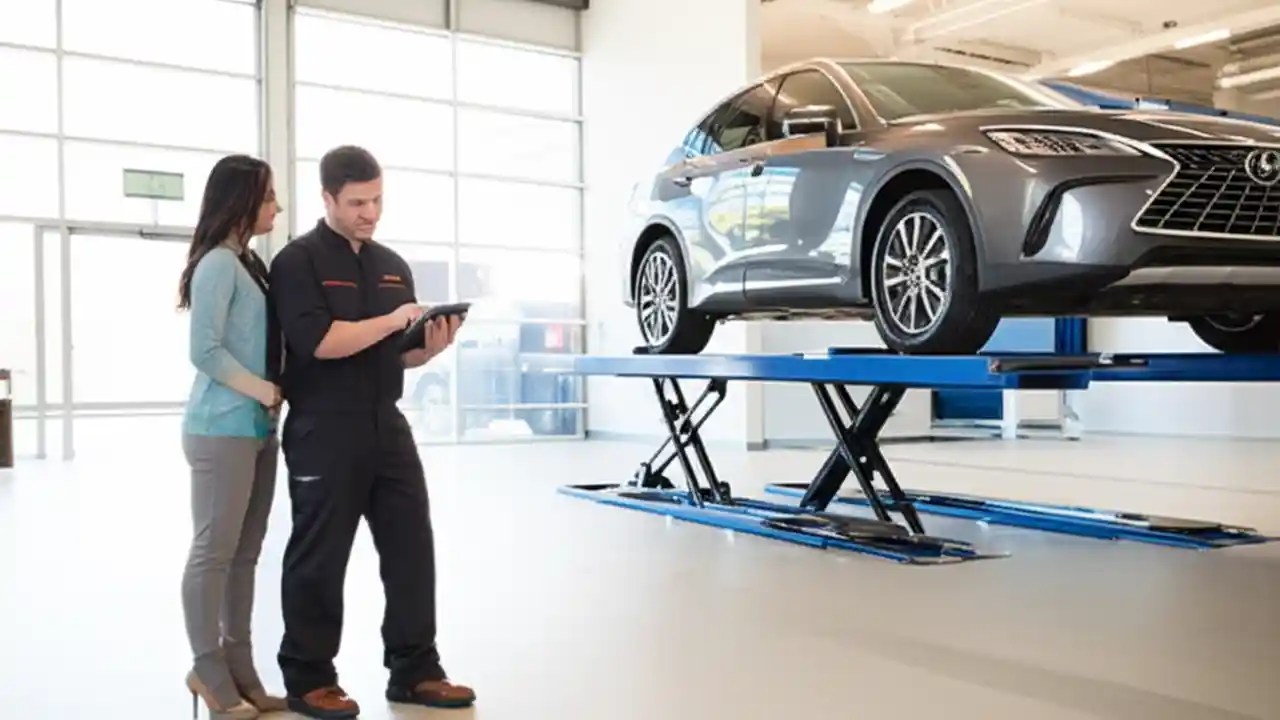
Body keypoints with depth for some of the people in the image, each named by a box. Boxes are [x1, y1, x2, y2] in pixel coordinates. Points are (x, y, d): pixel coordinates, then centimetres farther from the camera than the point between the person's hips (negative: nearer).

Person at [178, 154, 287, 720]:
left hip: (257, 428, 9)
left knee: (245, 552, 11)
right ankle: (208, 667, 10)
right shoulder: (218, 263, -10)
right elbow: (205, 351, -16)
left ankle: (238, 665, 18)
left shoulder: (249, 263, 15)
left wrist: (271, 399, 4)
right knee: (214, 552, -1)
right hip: (222, 430, -9)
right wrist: (265, 390, -12)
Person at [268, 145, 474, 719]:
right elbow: (318, 341, -19)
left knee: (412, 548, 7)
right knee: (320, 558, 3)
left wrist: (432, 345, -3)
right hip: (323, 432, -6)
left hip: (387, 426, 6)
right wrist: (390, 322, -18)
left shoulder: (393, 265, 15)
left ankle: (415, 671, 18)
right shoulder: (299, 261, -5)